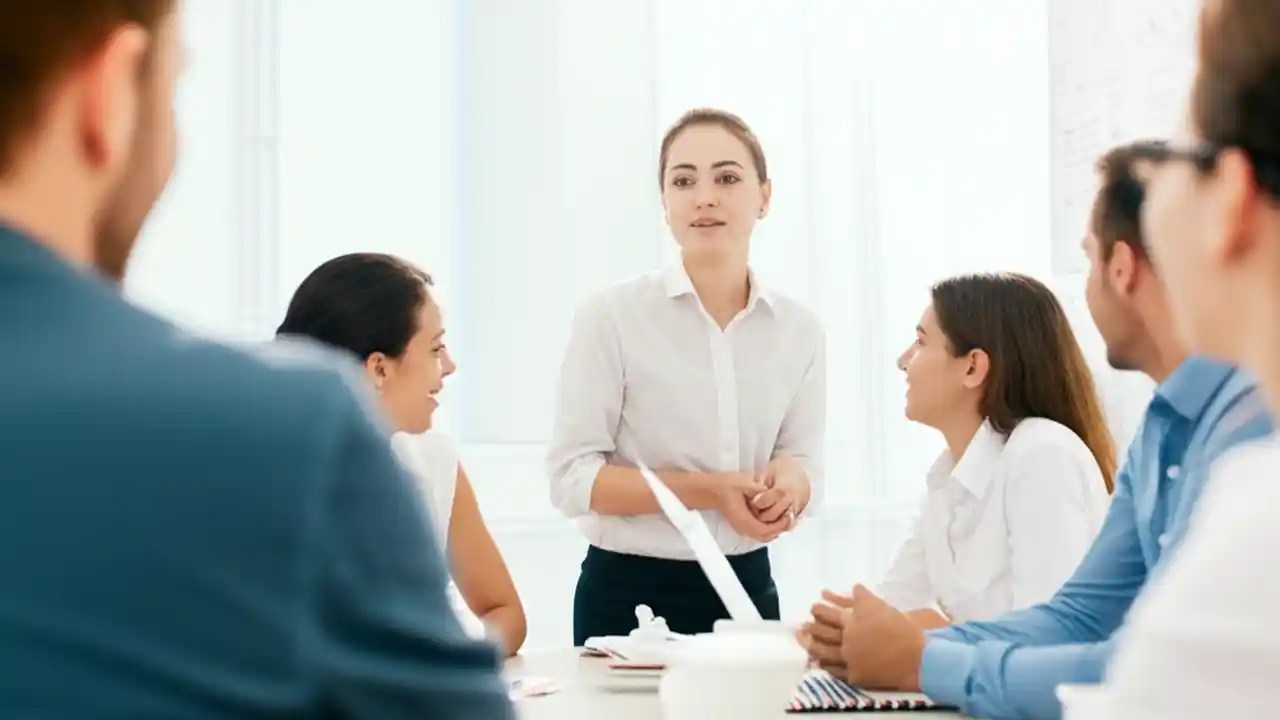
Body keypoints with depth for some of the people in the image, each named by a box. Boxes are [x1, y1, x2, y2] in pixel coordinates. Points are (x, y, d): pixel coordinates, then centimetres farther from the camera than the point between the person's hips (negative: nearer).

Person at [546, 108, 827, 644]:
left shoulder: (800, 329, 1)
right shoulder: (611, 316, -11)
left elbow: (804, 461, 7)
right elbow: (571, 475, -12)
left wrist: (789, 480, -18)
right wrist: (709, 491, -22)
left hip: (747, 589, 4)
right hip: (629, 594, -3)